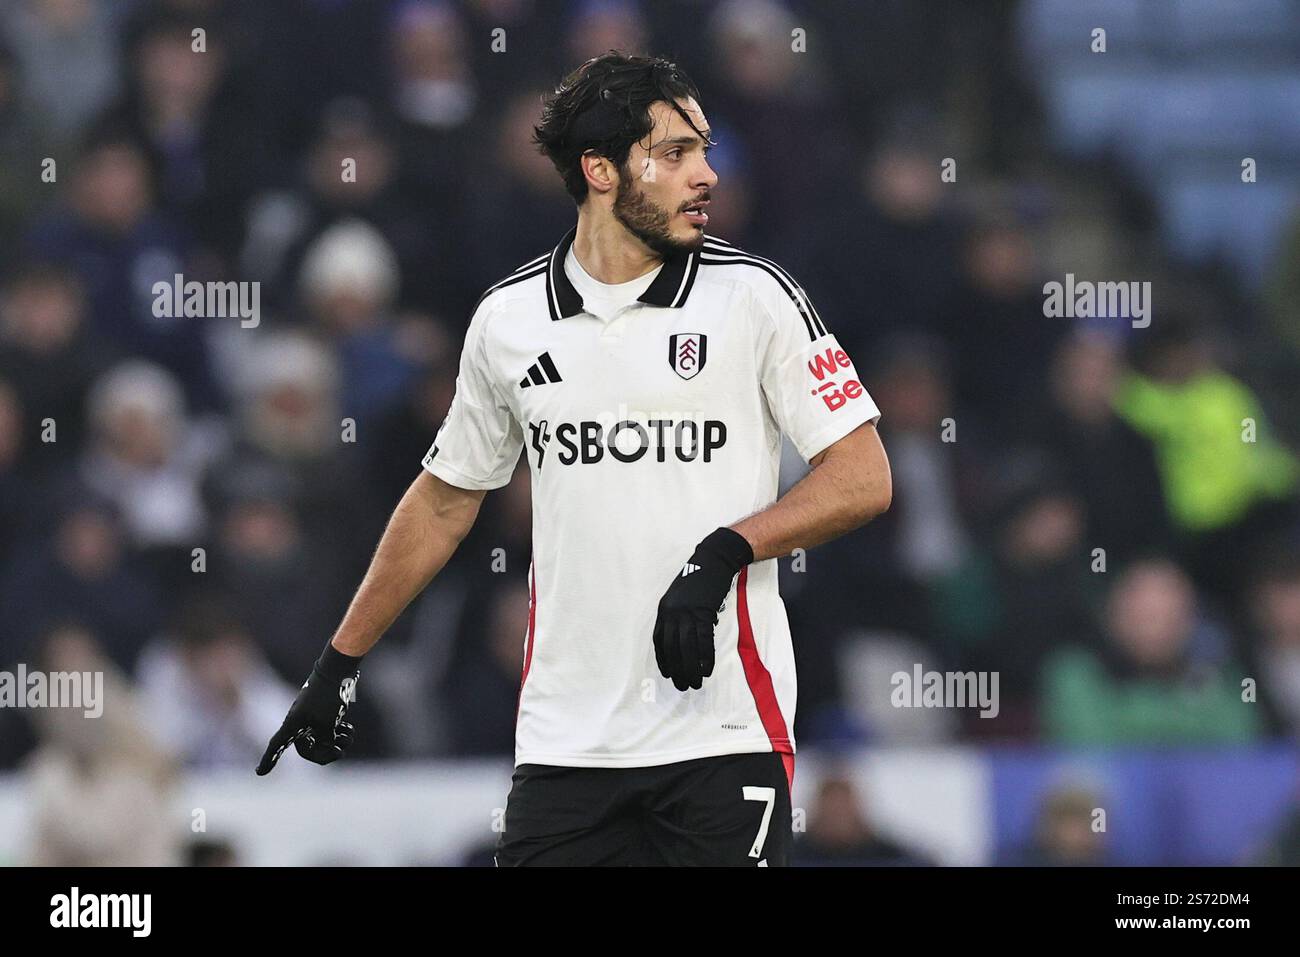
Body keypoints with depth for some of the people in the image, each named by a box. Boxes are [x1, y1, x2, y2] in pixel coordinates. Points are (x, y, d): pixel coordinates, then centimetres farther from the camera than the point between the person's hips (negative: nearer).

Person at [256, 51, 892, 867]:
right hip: (566, 735, 2)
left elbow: (863, 479, -2)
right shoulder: (509, 319, 7)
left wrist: (724, 550, -16)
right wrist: (341, 662, 21)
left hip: (723, 731, -2)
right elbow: (446, 499, 20)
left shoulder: (754, 296, -1)